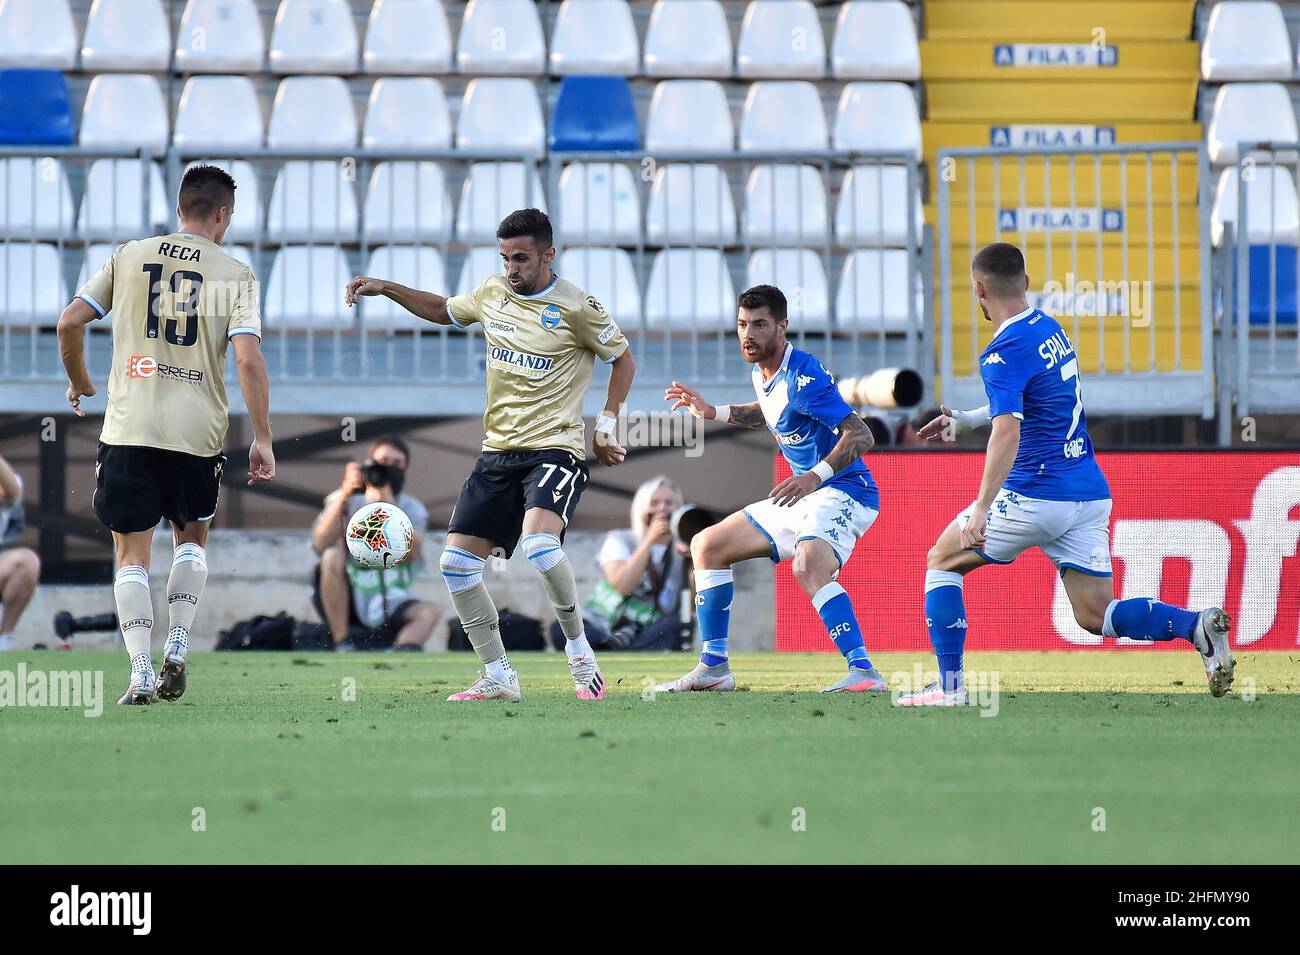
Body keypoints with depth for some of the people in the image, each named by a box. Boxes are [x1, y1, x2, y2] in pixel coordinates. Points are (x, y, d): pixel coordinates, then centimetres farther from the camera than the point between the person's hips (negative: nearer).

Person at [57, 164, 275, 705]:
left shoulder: (130, 257, 6)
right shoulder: (236, 275, 1)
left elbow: (70, 322, 2)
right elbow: (249, 360, -9)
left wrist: (79, 383, 20)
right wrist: (262, 440, -5)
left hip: (129, 427, 0)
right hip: (198, 431, 0)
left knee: (132, 554, 7)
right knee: (191, 537, 23)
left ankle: (141, 670, -6)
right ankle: (177, 646, 7)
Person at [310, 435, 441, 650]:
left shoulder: (412, 509, 6)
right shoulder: (347, 500, 1)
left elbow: (411, 553, -15)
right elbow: (320, 545, -17)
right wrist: (344, 495, -23)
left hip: (388, 605, 2)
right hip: (346, 602, -2)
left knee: (430, 612, -24)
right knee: (333, 557, -29)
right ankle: (342, 646, -26)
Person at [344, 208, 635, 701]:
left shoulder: (576, 308, -8)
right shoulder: (493, 292, 9)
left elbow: (623, 359, 5)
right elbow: (444, 310, 28)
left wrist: (606, 425, 0)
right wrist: (386, 288, 18)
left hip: (555, 450, -7)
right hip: (498, 452, 7)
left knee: (539, 541, -32)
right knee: (456, 563, -3)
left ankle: (579, 652, -10)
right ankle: (498, 677, 6)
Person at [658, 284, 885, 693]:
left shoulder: (802, 376, -21)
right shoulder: (762, 374, 8)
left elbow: (860, 435, -27)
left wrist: (815, 476, -40)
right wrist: (713, 412, 21)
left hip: (843, 491, -10)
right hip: (804, 496, 10)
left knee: (809, 567, -39)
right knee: (706, 546, 14)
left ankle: (863, 671, -42)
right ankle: (713, 667, 18)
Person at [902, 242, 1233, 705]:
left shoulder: (1004, 353, -13)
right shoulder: (1050, 328, 13)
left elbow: (1008, 432, -27)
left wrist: (981, 509, -31)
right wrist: (967, 420, 33)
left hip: (1036, 496, -8)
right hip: (1091, 492, 8)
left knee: (941, 561, 12)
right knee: (1096, 615, 6)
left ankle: (949, 686, 6)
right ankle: (1195, 624, -17)